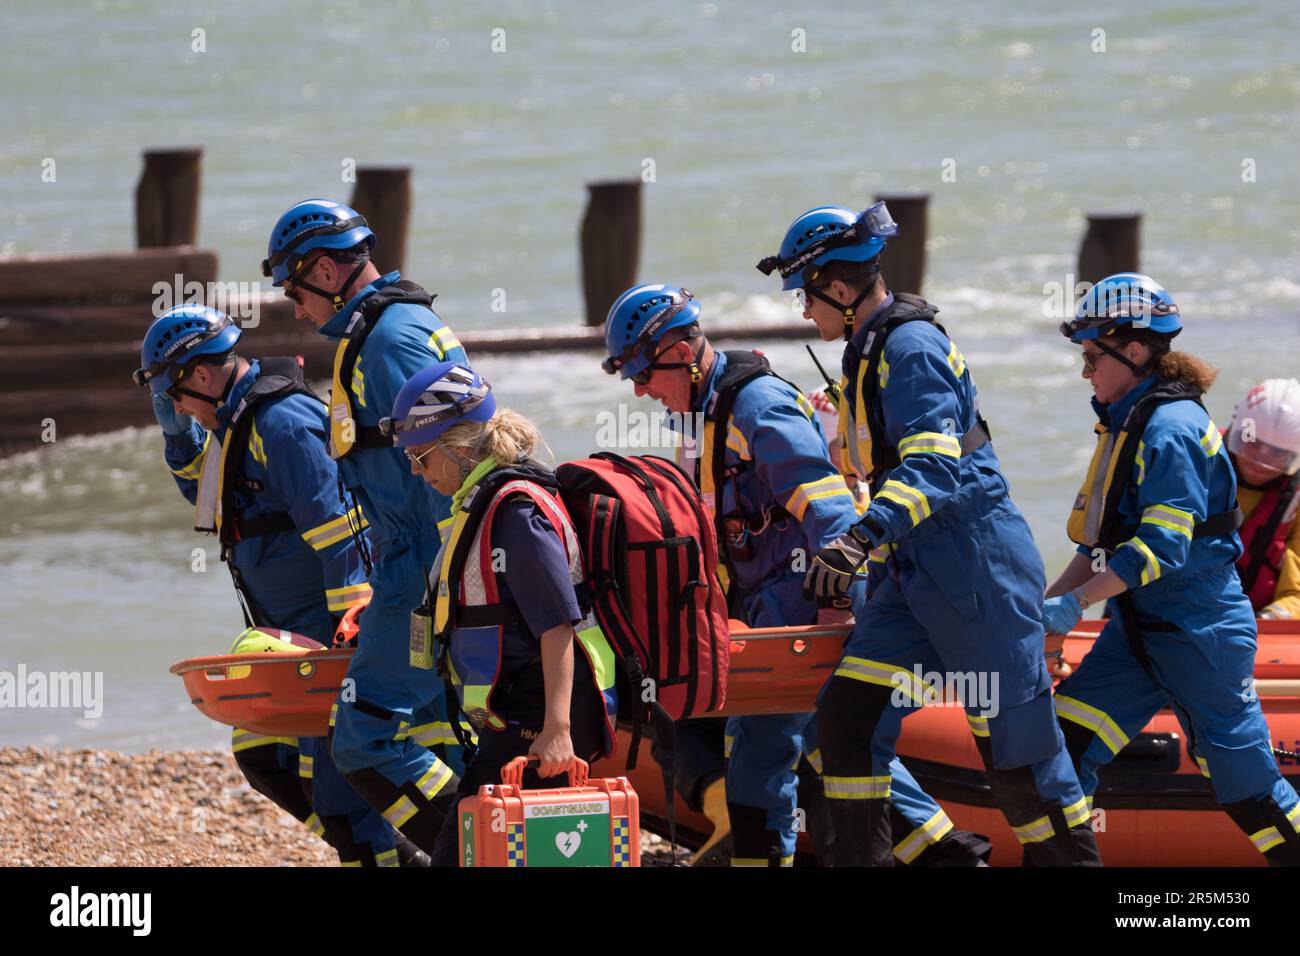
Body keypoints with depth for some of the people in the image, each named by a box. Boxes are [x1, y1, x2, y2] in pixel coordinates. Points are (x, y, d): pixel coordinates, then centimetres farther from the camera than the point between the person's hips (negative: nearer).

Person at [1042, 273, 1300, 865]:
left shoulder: (1170, 428, -18)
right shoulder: (1127, 423, 12)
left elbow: (1162, 548, -26)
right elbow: (1102, 544, 17)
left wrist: (1075, 603, -25)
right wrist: (1046, 601, 9)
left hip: (1200, 632, -9)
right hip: (1140, 628, 9)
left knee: (1243, 782, -1)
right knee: (1065, 742, -4)